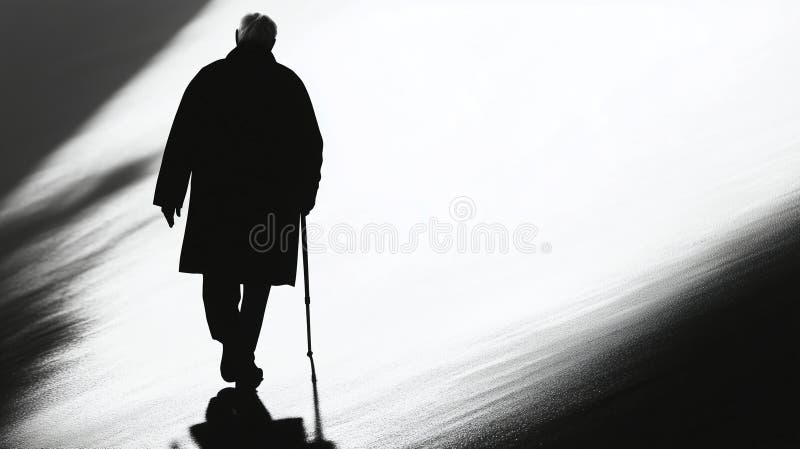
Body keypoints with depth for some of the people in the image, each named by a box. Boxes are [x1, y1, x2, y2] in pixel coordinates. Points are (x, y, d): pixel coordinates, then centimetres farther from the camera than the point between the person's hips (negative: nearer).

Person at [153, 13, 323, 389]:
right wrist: (305, 192, 14)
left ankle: (234, 349, -5)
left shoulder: (210, 77, 0)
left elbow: (181, 138, -2)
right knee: (257, 280, 12)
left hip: (216, 195, 0)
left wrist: (170, 193, 2)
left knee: (218, 277, 12)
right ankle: (242, 358, 9)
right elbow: (311, 144, 2)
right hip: (273, 198, 0)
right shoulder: (289, 83, 1)